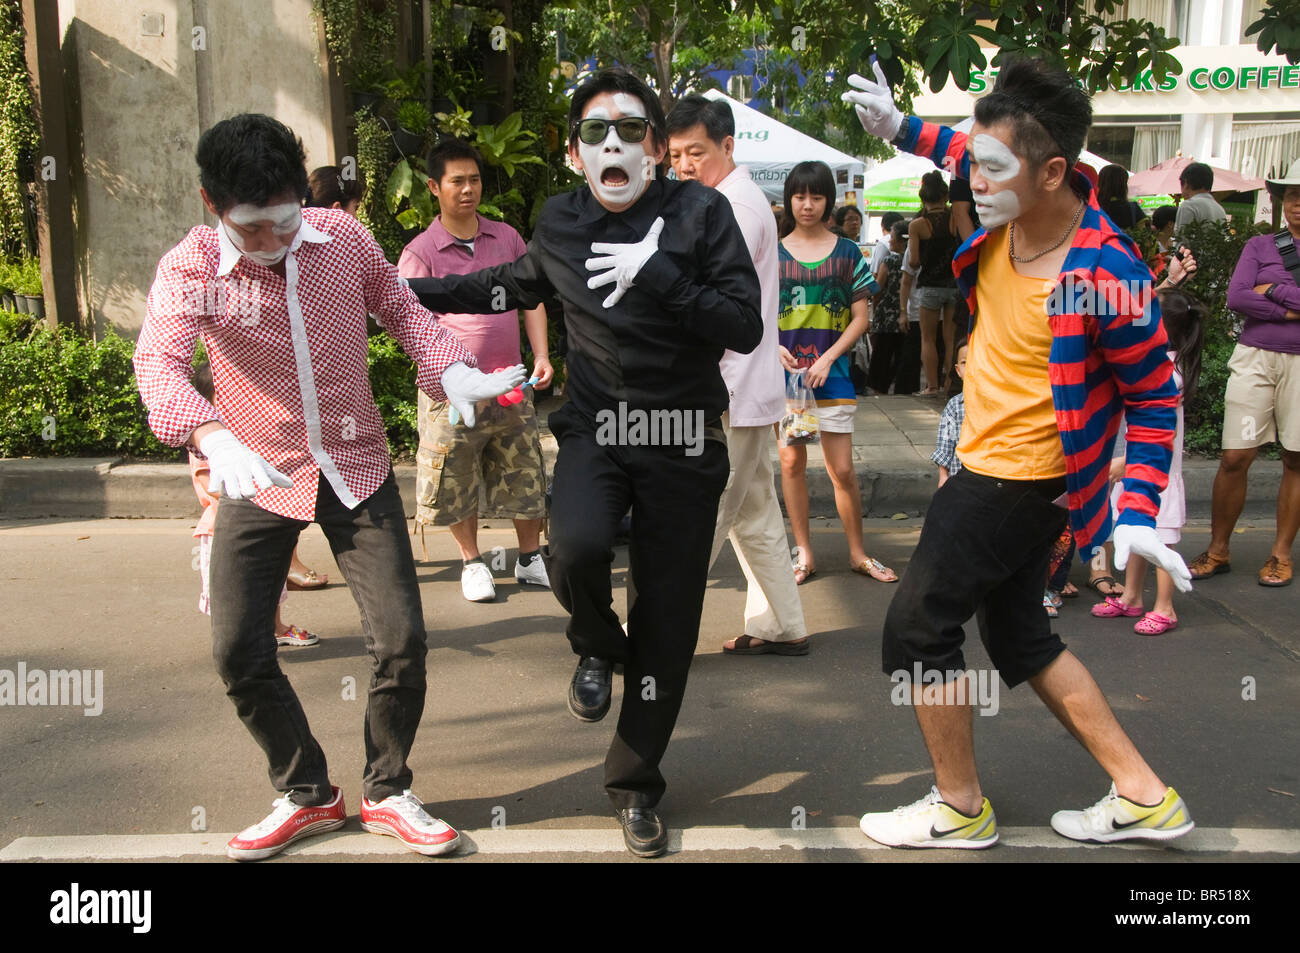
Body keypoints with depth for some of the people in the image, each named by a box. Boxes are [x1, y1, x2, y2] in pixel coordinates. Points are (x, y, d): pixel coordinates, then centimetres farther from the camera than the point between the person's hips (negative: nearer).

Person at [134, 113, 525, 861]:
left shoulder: (342, 237, -6)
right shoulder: (190, 268, -13)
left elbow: (400, 305, 8)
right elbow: (159, 360, -28)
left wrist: (452, 369, -11)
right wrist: (211, 436, -49)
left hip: (357, 469, 1)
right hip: (259, 478, 0)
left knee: (402, 640, -5)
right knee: (239, 651, -1)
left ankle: (388, 792, 19)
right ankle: (308, 795, 23)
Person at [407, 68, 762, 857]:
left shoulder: (700, 212, -5)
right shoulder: (561, 223, 5)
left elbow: (746, 329, -11)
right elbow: (515, 284, 27)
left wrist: (656, 274, -21)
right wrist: (412, 292, 28)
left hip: (684, 442, -1)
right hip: (595, 429, 2)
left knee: (668, 626, 3)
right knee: (577, 548, -31)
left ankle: (636, 785, 25)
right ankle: (599, 648, 7)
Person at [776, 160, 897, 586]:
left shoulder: (847, 252, 4)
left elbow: (860, 318, 2)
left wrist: (827, 359, -9)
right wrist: (774, 348, -11)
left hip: (831, 372, -1)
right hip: (785, 372, 1)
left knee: (842, 469, -1)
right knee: (791, 461, 6)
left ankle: (858, 553, 15)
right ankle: (803, 554, 17)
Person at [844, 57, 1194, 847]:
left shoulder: (1103, 273, -26)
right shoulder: (1012, 209, -6)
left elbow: (1154, 398, -14)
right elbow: (968, 155, 20)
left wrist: (1139, 512, -19)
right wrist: (900, 127, 9)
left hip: (1016, 481, -9)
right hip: (995, 466, 9)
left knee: (918, 630, -1)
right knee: (1018, 633, 19)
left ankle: (960, 810, 19)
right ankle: (1144, 796, 28)